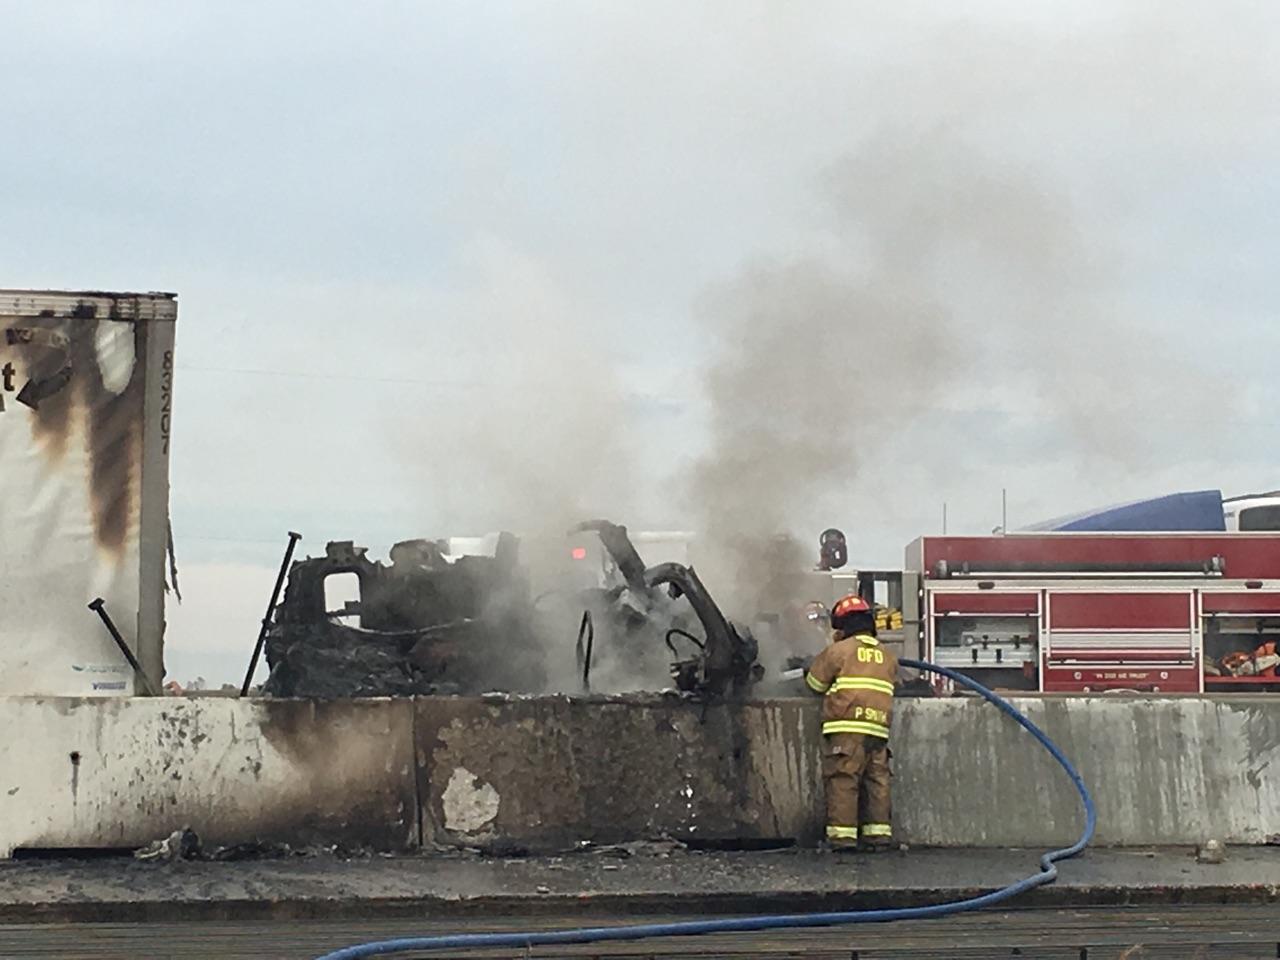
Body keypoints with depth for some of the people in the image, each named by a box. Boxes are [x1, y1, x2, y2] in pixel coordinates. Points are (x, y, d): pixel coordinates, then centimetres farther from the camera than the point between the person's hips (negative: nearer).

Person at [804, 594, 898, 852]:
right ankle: (878, 833, 6)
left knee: (842, 781, -5)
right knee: (877, 781, 8)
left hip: (846, 727, -5)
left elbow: (815, 682, 8)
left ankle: (843, 835, -10)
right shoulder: (888, 656, 16)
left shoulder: (839, 650, 1)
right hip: (879, 728, 5)